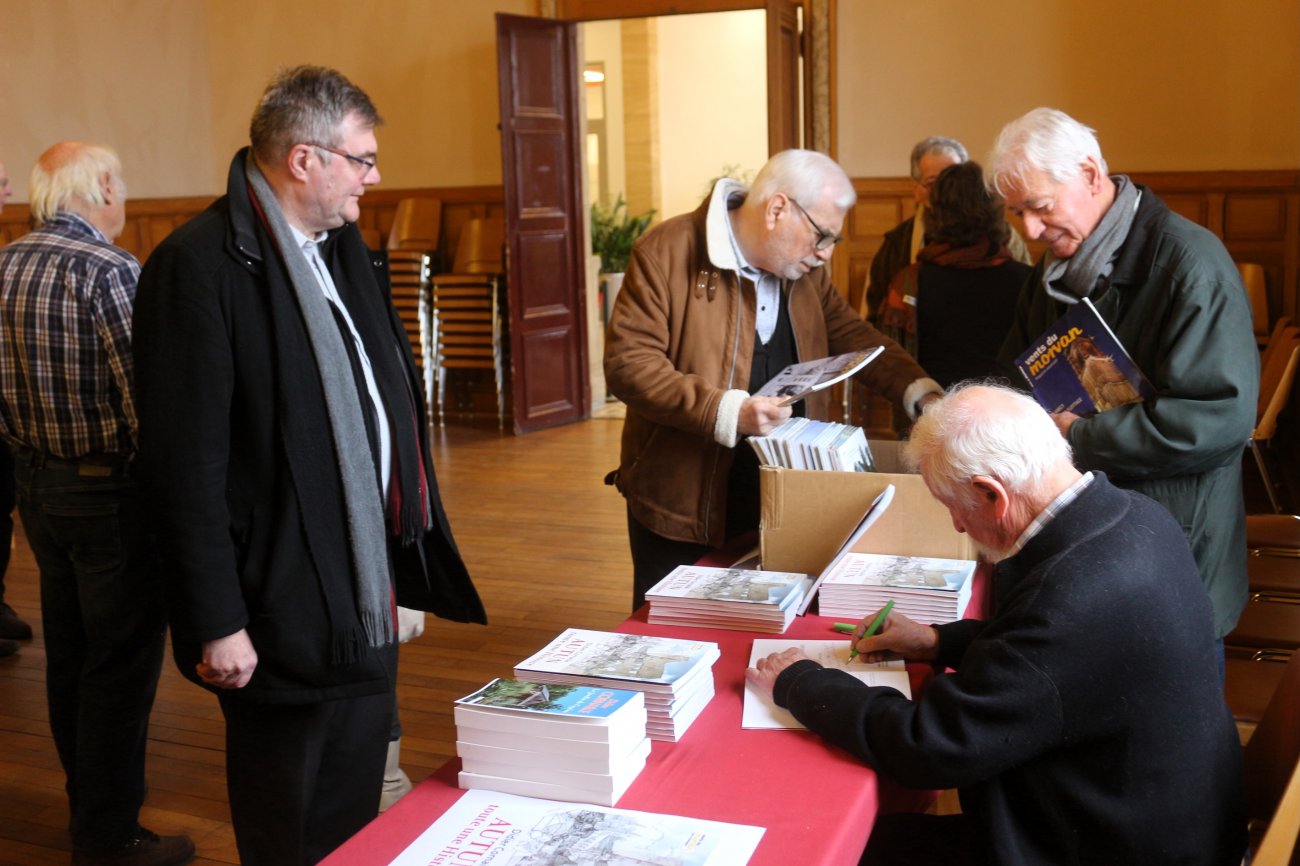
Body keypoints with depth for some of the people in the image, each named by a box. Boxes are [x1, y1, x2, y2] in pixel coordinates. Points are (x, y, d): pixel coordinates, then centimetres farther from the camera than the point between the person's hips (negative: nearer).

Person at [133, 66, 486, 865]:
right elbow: (187, 464, -19)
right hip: (284, 621, -8)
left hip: (369, 605, 8)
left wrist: (407, 555, 14)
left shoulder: (343, 247, 10)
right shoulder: (200, 266, -17)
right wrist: (217, 624, -18)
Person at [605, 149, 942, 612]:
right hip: (684, 503, -5)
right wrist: (727, 412, -28)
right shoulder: (666, 253, -13)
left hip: (779, 503, 6)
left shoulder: (804, 268, 9)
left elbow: (854, 335, 14)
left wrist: (921, 391, -3)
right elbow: (627, 364, -18)